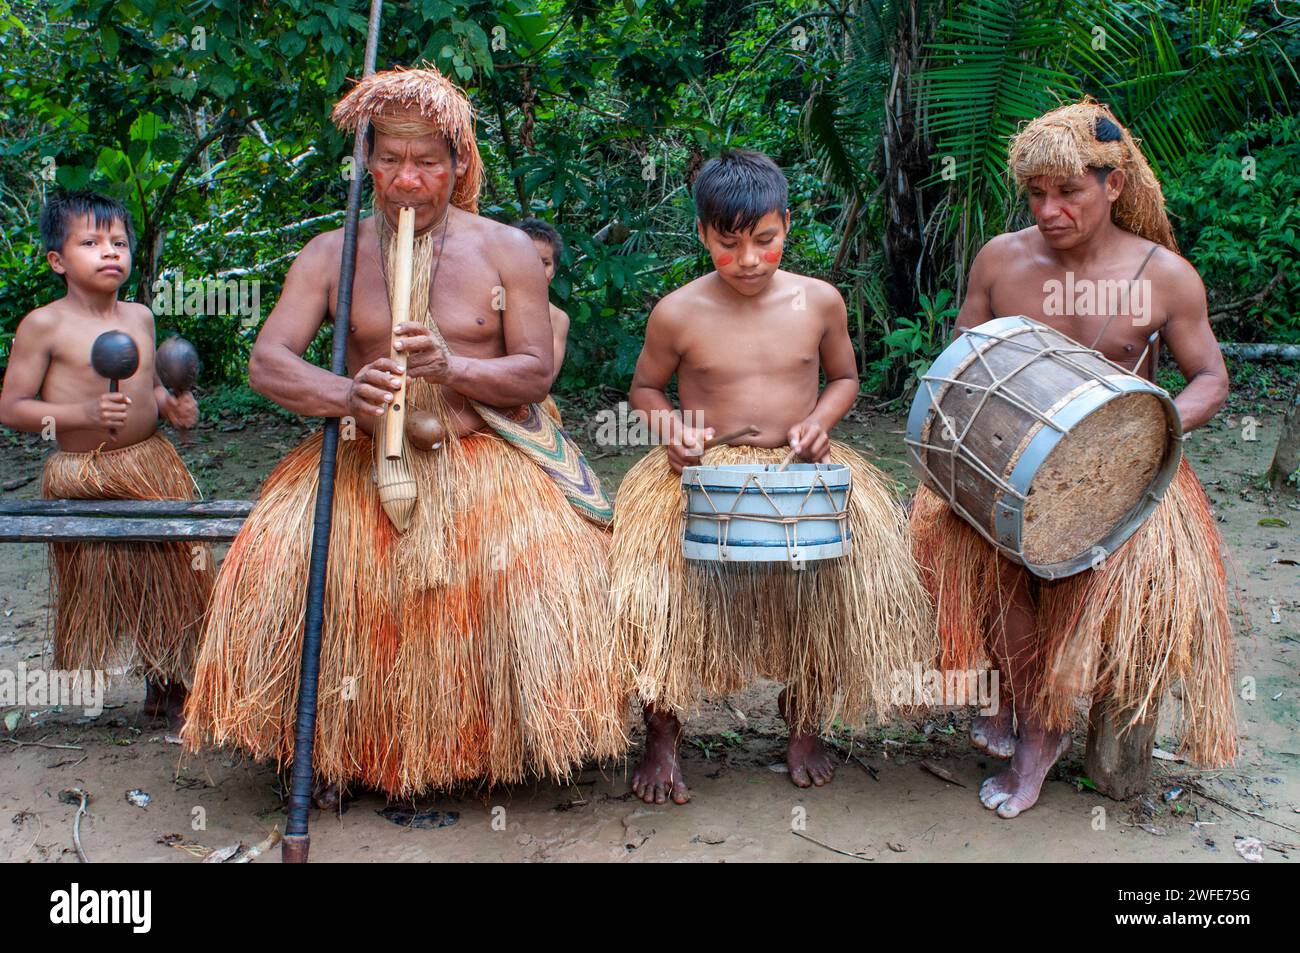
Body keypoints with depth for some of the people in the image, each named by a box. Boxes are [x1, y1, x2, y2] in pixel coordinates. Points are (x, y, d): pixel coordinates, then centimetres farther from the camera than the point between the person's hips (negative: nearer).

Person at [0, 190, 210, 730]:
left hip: (152, 466, 4)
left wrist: (173, 406, -1)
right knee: (95, 582, 6)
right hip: (81, 480, -4)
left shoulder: (140, 316, 8)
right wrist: (82, 414, -22)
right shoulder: (44, 326, -9)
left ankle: (167, 686, 24)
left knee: (171, 575, 7)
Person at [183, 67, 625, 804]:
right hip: (364, 461, 1)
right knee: (278, 563, -22)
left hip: (485, 457, -1)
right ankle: (331, 744, 2)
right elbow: (267, 362, -2)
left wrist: (454, 368, -21)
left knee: (543, 565, -26)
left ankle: (511, 742, 2)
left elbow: (538, 370, -1)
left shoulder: (505, 250, 5)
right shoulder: (331, 254, 8)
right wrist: (343, 394, -23)